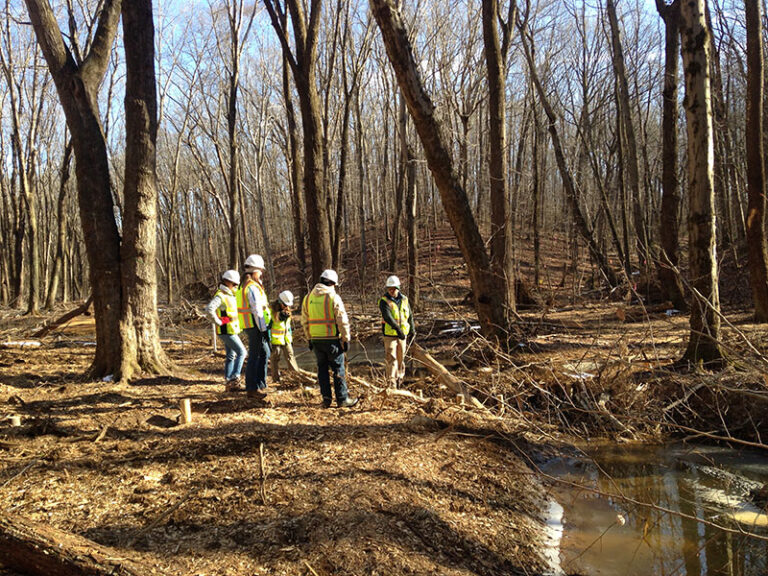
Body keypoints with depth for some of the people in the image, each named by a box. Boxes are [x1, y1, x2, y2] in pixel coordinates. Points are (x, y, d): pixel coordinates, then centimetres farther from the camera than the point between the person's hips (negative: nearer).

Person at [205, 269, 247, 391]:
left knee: (231, 356, 11)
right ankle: (235, 378, -13)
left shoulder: (230, 295, 15)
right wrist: (219, 322, -21)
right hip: (226, 331, -9)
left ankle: (229, 383, 17)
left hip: (231, 331, 9)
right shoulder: (220, 296, -15)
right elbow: (209, 310, -29)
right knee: (241, 352, -12)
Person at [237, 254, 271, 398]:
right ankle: (252, 388, 3)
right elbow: (257, 311, -21)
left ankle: (260, 385, 22)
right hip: (256, 326, -10)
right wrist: (264, 330, -19)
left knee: (264, 354, 16)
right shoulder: (253, 288, -17)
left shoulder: (245, 286, 16)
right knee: (255, 356, -4)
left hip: (251, 326, 10)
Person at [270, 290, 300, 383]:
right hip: (276, 340, -6)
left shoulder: (287, 311, 11)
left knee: (290, 357, 5)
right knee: (275, 359, 2)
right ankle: (276, 379, 9)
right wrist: (268, 340, -13)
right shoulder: (272, 311, -13)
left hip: (286, 340, 6)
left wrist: (291, 339, 21)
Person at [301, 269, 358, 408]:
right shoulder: (333, 297, -9)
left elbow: (305, 322, 13)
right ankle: (342, 399, 6)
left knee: (322, 368, 13)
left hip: (316, 339, 5)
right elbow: (342, 321, -11)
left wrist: (309, 339, 20)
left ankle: (326, 398, 14)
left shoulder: (308, 297, 9)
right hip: (332, 339, -5)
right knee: (338, 368, 3)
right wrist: (346, 339, -5)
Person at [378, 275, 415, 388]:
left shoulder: (404, 299, 6)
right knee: (390, 358, -9)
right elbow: (387, 316, -24)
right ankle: (391, 382, -7)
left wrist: (412, 330, 18)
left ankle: (399, 378, 30)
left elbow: (410, 315, 17)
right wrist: (398, 329, -34)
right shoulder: (384, 301, -10)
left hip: (402, 334, 5)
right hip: (389, 334, -5)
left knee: (401, 357, 14)